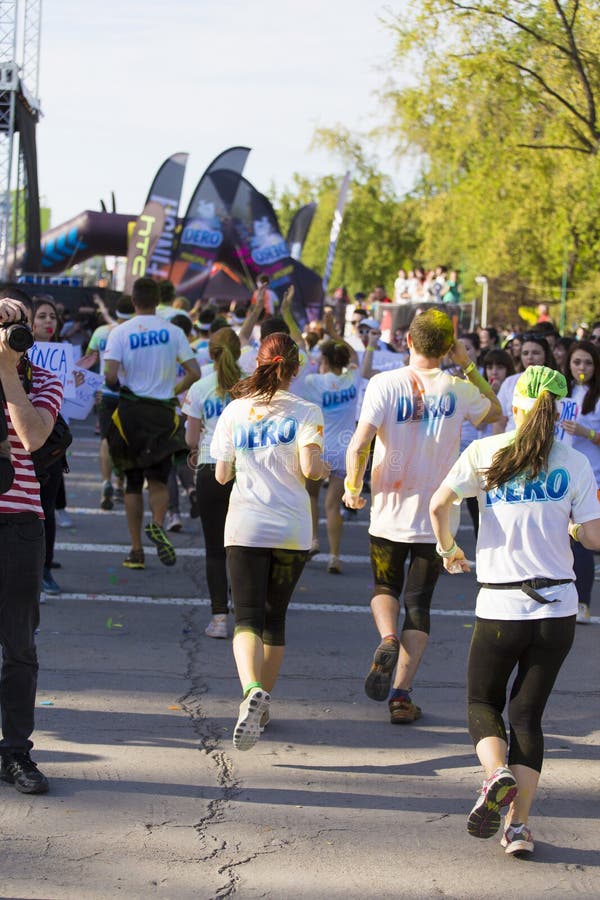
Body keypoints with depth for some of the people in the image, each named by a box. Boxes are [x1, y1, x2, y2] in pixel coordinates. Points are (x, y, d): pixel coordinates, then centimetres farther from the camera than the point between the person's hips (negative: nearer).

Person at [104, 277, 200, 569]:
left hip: (130, 412, 0)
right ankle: (157, 523, -25)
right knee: (158, 479, 6)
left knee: (133, 482, 9)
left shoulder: (120, 332, -5)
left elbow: (110, 376, -14)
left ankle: (136, 551, 7)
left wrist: (117, 385, 9)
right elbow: (194, 372, -4)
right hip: (162, 413, 0)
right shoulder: (172, 332, 0)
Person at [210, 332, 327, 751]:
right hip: (292, 530, 0)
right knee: (275, 618, 16)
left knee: (248, 619, -7)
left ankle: (252, 691, -34)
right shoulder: (306, 412, -1)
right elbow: (309, 468, -13)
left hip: (245, 528, 0)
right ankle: (262, 705, 24)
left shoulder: (235, 411, 5)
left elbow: (222, 475, 9)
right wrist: (323, 469, 9)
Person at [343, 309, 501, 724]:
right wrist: (469, 367, 15)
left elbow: (358, 446, -16)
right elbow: (496, 412, 18)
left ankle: (388, 640, -10)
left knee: (385, 588, 21)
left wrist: (352, 487, 0)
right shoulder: (459, 390, -5)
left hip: (389, 514, 0)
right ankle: (402, 694, 1)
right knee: (419, 604, 9)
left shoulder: (385, 384, -9)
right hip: (436, 518, 0)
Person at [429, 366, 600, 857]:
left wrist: (448, 548, 8)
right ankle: (519, 824, 1)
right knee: (528, 713, 11)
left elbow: (439, 504, -11)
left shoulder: (486, 453, -1)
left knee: (482, 703, 16)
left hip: (500, 606, -1)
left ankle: (498, 773, -15)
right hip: (558, 606, 1)